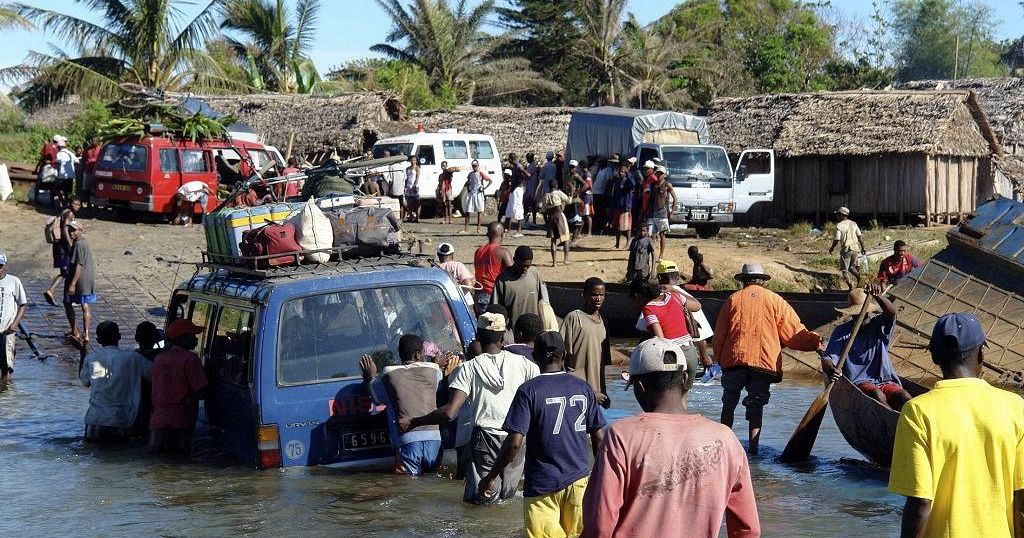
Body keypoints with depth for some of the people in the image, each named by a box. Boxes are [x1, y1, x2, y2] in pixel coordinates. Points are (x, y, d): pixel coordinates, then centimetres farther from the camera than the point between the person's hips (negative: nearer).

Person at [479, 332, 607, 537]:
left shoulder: (529, 391, -10)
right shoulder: (583, 388, 2)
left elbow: (515, 442, -15)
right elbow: (599, 437, 5)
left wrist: (492, 476, -5)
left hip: (542, 485, -4)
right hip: (578, 481, 4)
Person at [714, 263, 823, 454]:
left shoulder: (733, 299, 8)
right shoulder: (775, 300, 7)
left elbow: (719, 333, 10)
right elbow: (794, 332, 4)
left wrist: (720, 358, 20)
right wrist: (815, 341, 14)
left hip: (734, 359, 0)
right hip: (765, 361, 0)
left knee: (729, 403, 13)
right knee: (756, 406, 5)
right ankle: (753, 446, -3)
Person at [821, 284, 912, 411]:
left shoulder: (879, 326, 10)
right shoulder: (841, 332, 8)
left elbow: (891, 313, -13)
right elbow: (827, 358, -3)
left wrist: (878, 296, -35)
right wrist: (830, 370, -29)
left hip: (885, 381, 2)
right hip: (858, 384, -1)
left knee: (906, 398, -27)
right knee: (878, 395, -33)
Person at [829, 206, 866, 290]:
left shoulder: (839, 225, -9)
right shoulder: (853, 223, 8)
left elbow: (837, 239, -12)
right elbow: (860, 236, 6)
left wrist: (832, 248, 4)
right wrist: (863, 247, 13)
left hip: (846, 249, -6)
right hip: (856, 248, 6)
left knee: (844, 270, 6)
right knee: (851, 266, 20)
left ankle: (850, 286, -1)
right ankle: (859, 275, -8)